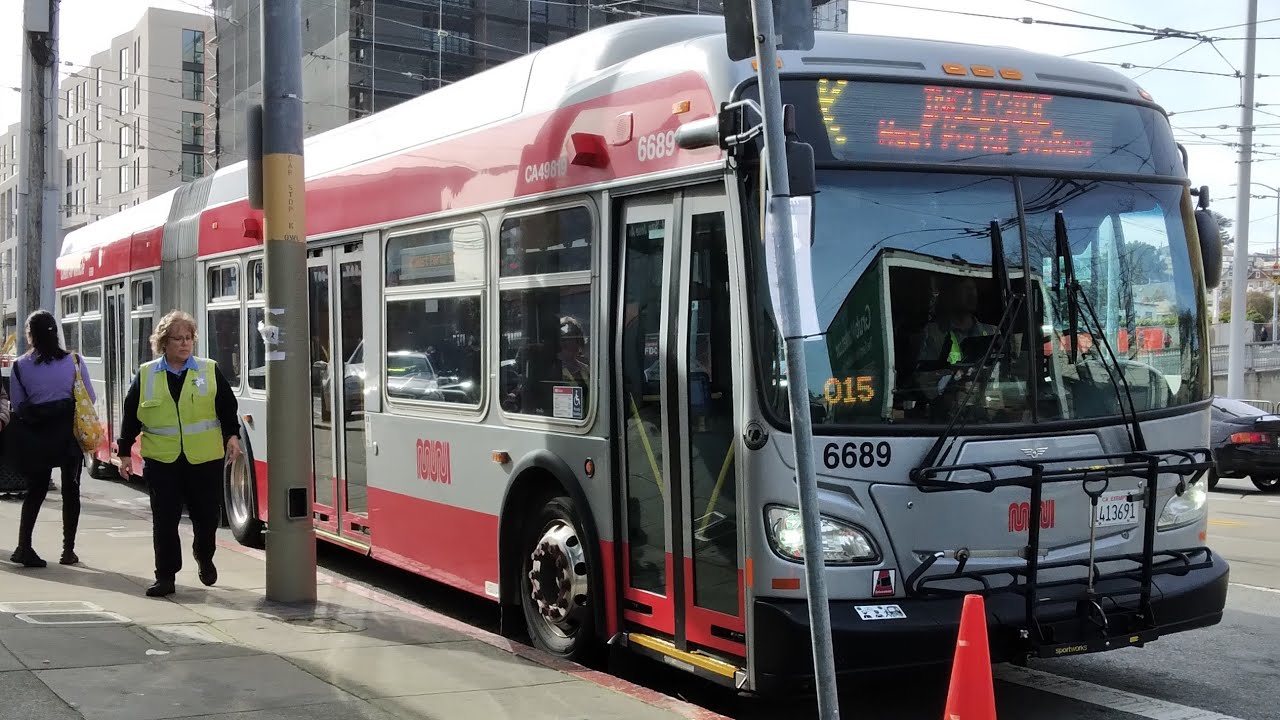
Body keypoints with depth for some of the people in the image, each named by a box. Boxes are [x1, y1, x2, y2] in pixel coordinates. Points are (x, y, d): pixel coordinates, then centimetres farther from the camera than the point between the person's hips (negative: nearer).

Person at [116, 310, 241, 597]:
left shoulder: (210, 371, 5)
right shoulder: (146, 375, 6)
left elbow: (227, 407, 8)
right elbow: (131, 416, 10)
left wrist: (232, 436, -5)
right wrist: (125, 452, 8)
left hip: (205, 460, 0)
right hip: (161, 461, 0)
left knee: (207, 515, 7)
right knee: (164, 521, 0)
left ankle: (204, 557, 36)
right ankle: (165, 577, 9)